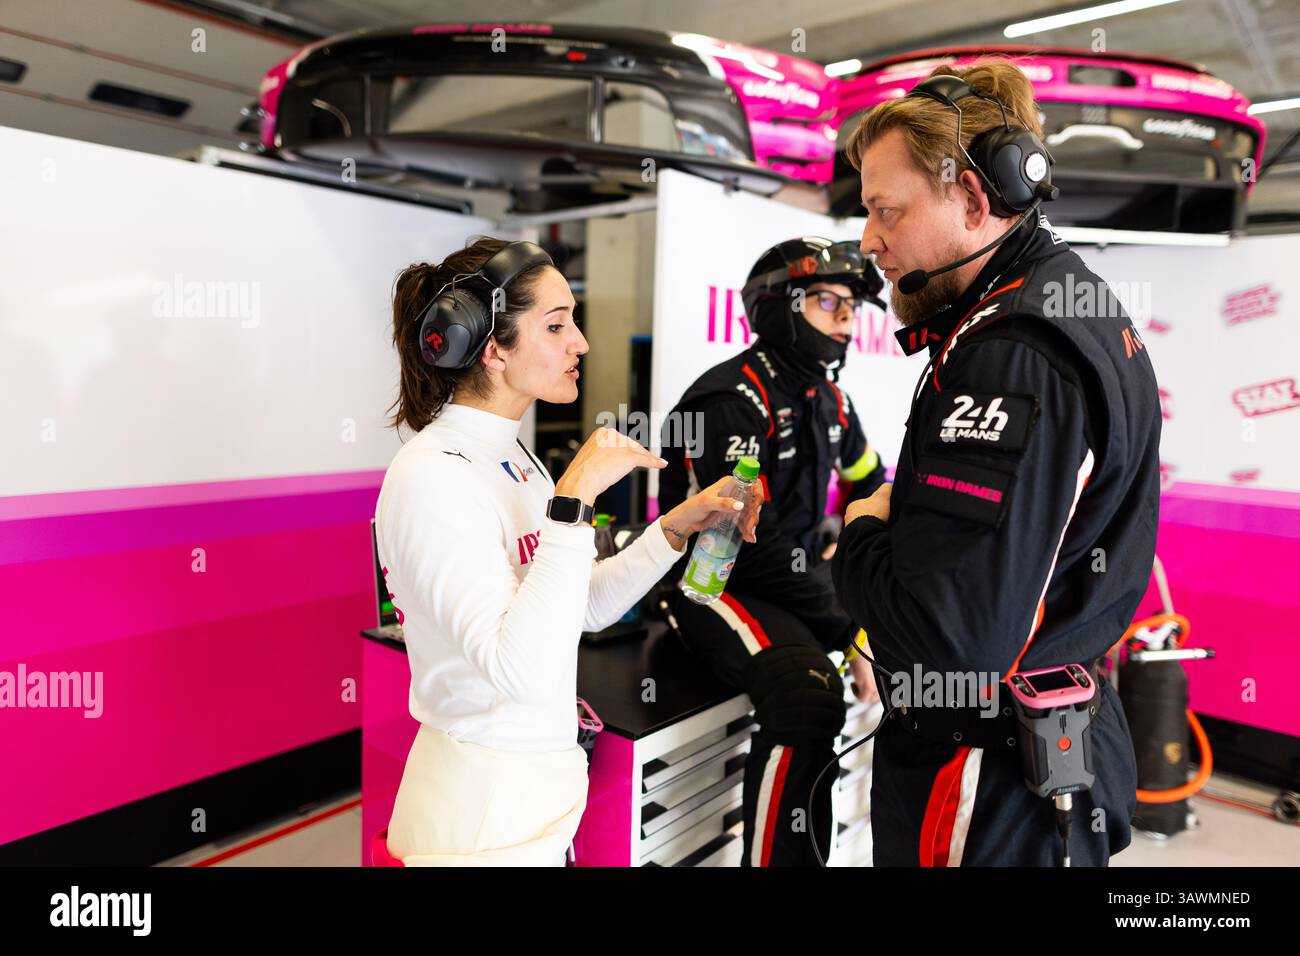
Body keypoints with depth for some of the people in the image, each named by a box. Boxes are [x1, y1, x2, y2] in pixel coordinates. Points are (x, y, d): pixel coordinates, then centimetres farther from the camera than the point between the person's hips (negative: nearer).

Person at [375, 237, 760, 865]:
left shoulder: (511, 456, 5)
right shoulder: (430, 477, -22)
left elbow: (587, 605, 11)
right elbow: (523, 668, -32)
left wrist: (677, 527, -1)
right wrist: (575, 498, -32)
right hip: (482, 806, -8)